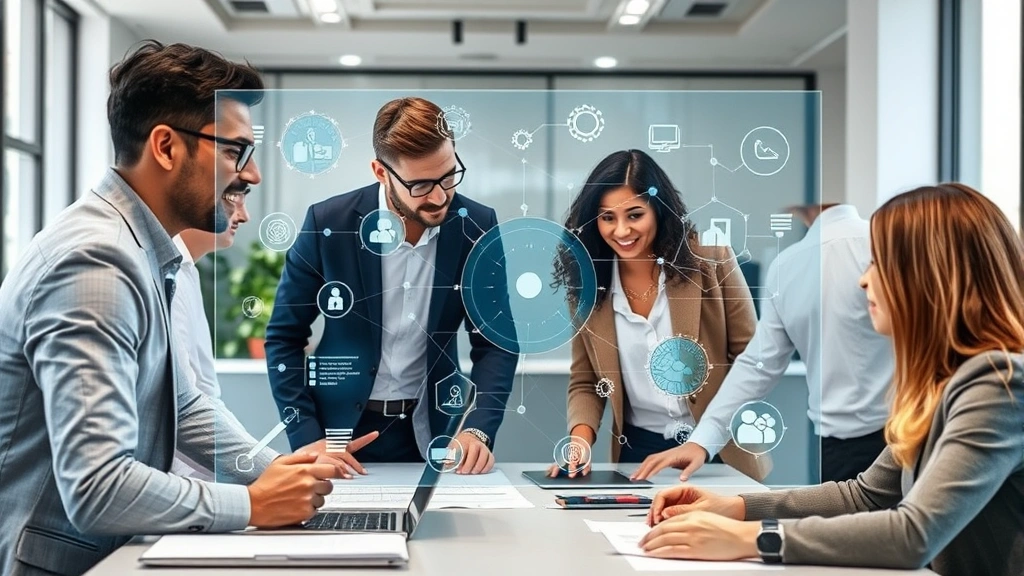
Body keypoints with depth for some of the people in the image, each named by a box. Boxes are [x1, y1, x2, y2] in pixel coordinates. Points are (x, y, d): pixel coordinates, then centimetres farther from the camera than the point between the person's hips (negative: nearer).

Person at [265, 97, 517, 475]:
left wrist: (478, 428, -16)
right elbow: (284, 337, -4)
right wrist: (306, 437, -13)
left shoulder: (476, 226, -7)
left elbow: (495, 342, -2)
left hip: (431, 431, 1)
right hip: (341, 429, -1)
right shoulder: (328, 223, -12)